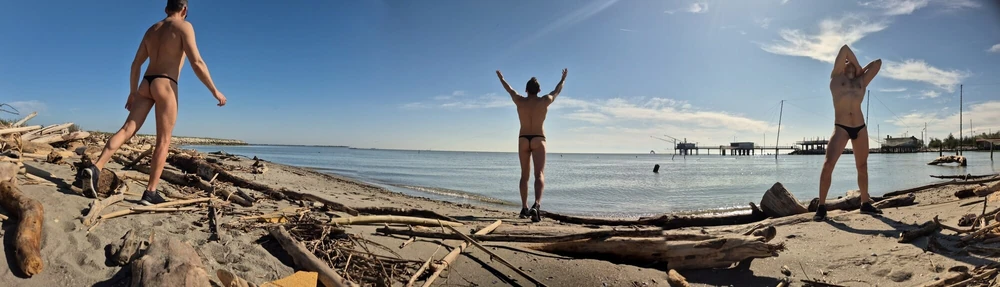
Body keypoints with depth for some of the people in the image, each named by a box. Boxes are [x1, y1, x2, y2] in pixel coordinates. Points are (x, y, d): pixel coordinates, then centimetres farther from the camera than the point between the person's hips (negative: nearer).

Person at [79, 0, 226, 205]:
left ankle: (95, 168, -13)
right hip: (165, 85, -6)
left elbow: (136, 64, 20)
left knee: (127, 130, 4)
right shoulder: (184, 26, -1)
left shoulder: (151, 29, 20)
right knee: (163, 141, -4)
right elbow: (197, 63, -12)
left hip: (146, 84, 7)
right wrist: (214, 91, -7)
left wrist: (132, 92, 26)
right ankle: (151, 192, -5)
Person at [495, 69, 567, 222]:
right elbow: (557, 90, 14)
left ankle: (524, 208, 17)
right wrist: (563, 79, 34)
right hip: (538, 140, -2)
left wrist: (501, 78, 36)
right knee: (539, 174, -11)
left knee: (524, 175, 13)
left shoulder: (519, 101, -2)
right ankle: (536, 205, -33)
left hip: (523, 140, 2)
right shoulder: (545, 101, -4)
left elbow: (509, 89, 17)